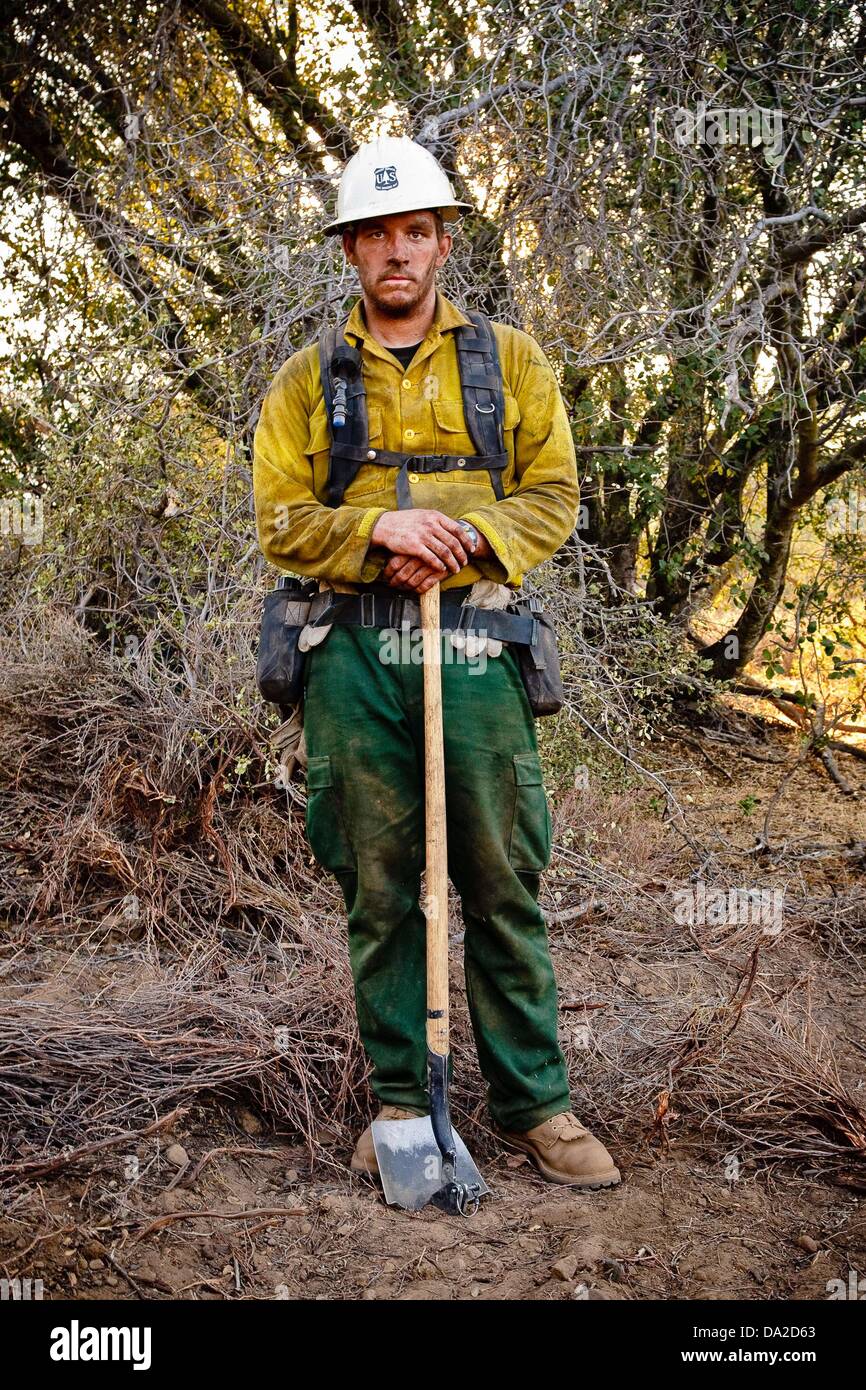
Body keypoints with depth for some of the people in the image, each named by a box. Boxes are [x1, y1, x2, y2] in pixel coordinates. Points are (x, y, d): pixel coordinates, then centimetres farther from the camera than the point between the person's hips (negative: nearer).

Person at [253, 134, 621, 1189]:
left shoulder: (510, 361, 13)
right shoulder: (307, 379, 13)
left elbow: (554, 495, 7)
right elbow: (280, 521, 6)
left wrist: (464, 537, -11)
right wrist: (379, 527, -13)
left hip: (474, 641, 0)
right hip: (354, 654, 1)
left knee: (504, 884, 1)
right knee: (379, 888, 5)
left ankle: (532, 1103, 14)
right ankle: (400, 1101, 19)